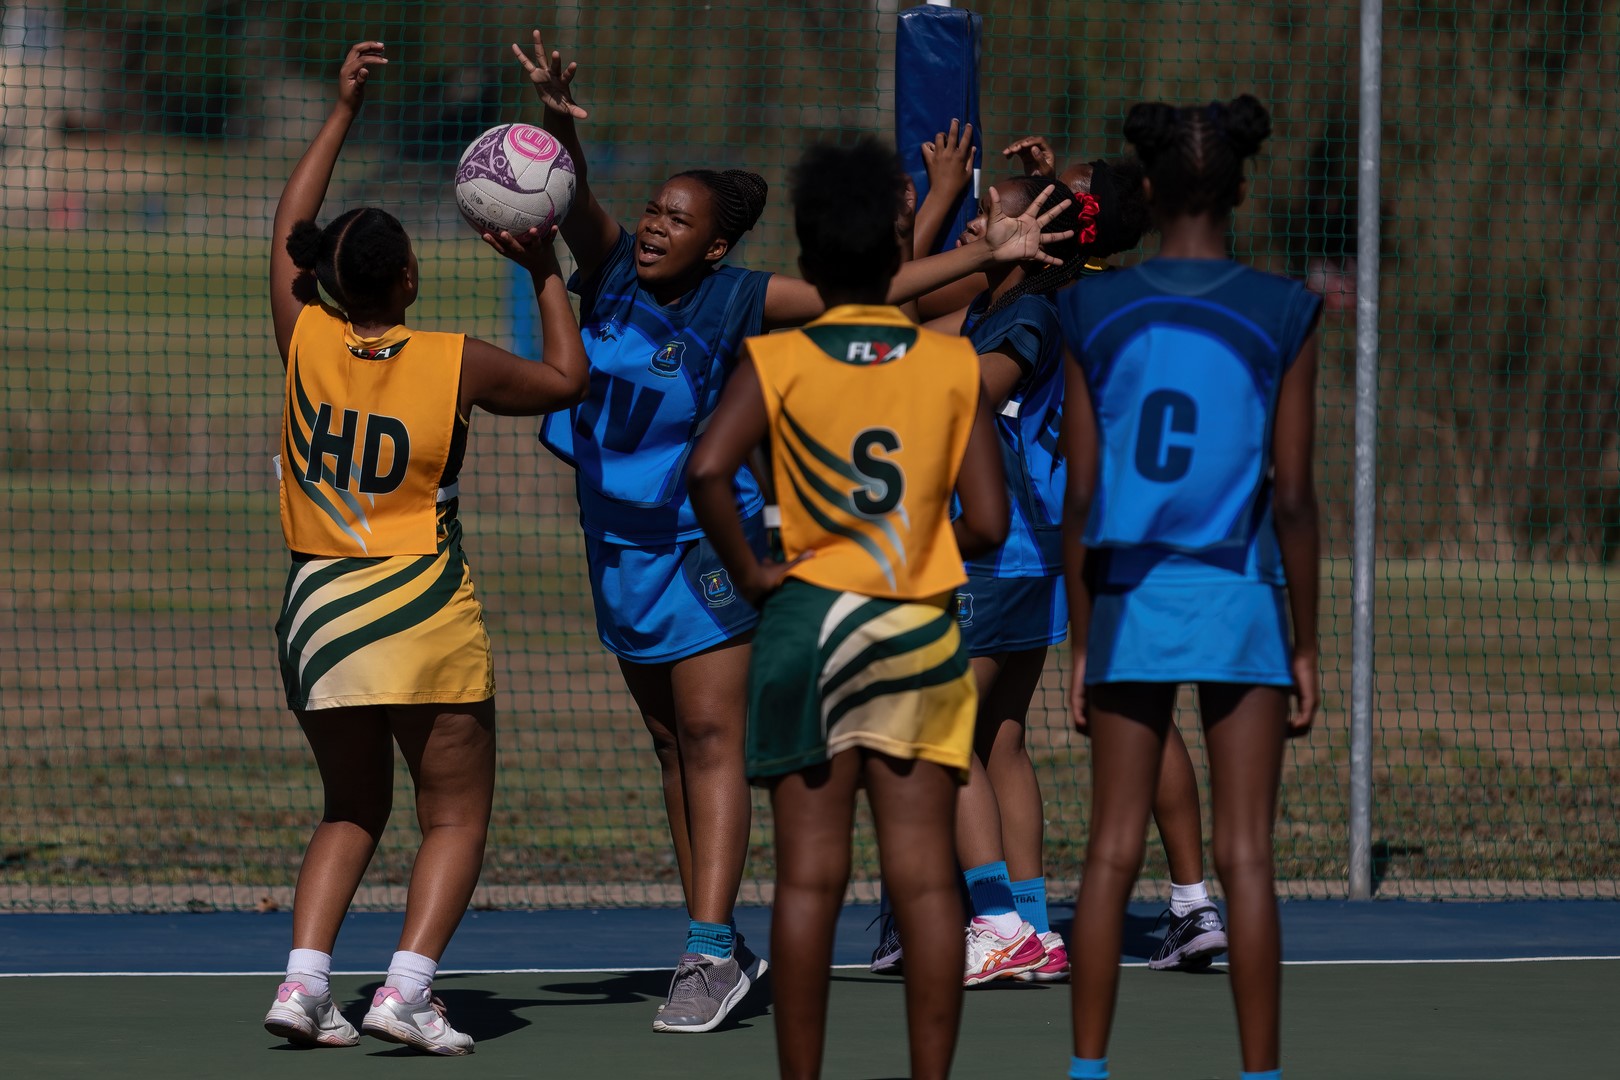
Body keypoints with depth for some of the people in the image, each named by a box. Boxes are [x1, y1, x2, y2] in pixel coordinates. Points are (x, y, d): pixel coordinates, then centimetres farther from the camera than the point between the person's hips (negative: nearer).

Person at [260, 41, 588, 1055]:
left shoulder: (305, 340, -3)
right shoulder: (458, 363, -8)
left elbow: (291, 229, 16)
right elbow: (569, 379, 12)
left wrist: (345, 109, 21)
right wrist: (545, 272, 21)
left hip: (318, 606, 4)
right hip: (426, 608, -4)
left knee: (352, 810, 18)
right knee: (457, 815, 5)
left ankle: (305, 980, 1)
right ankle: (409, 985, -12)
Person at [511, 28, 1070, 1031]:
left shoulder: (739, 299, -11)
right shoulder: (610, 263, -4)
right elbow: (574, 196, -21)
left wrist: (983, 252, -13)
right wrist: (560, 121, -42)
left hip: (705, 540, -5)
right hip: (617, 537, 5)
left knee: (710, 735, -10)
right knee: (672, 742, 10)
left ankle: (712, 950, -13)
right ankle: (719, 944, 17)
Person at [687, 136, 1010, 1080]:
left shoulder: (779, 360, -4)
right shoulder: (955, 364, 0)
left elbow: (708, 470, -19)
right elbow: (988, 522, -3)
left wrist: (749, 571, -7)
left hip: (811, 616, -1)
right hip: (924, 634, 1)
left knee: (809, 877, 2)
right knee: (925, 878, 3)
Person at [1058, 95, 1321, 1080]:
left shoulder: (1096, 315, 0)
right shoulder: (1283, 316, -4)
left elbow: (1081, 498, 2)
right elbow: (1293, 497, -4)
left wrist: (1082, 642, 9)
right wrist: (1306, 644, 3)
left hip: (1131, 598, 2)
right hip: (1240, 598, -2)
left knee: (1113, 852, 7)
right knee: (1246, 858, 1)